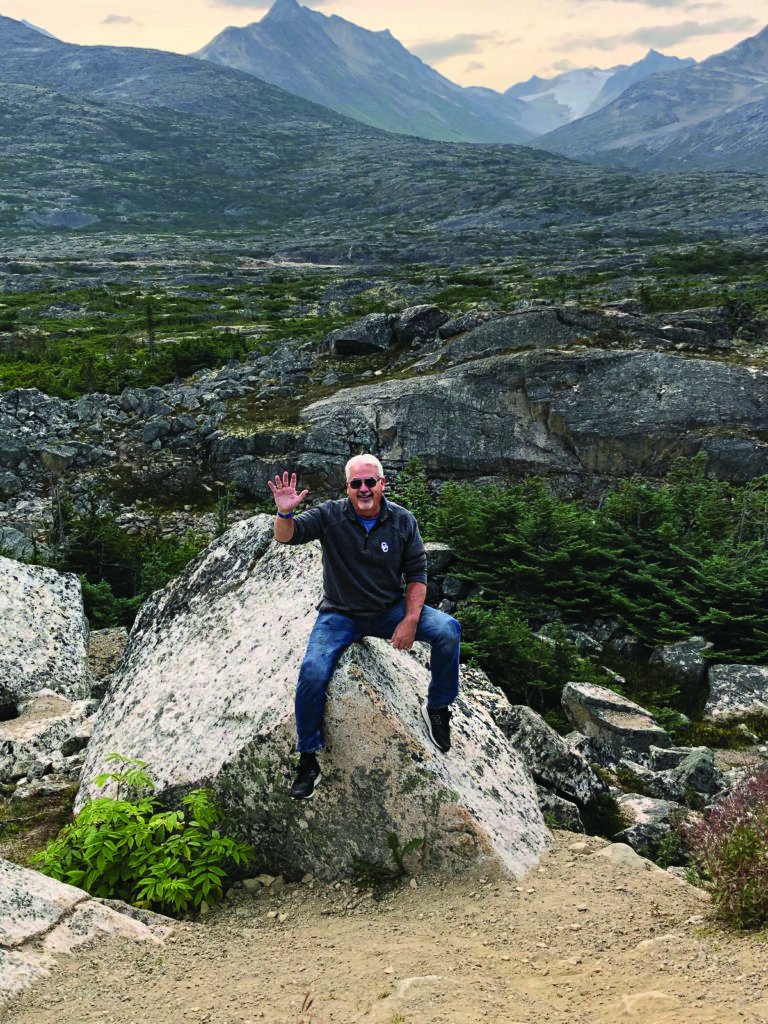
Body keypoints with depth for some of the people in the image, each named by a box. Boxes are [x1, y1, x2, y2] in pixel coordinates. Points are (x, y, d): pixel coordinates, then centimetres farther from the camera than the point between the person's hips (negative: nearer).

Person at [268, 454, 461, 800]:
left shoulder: (402, 521, -2)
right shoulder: (330, 516, -6)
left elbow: (417, 574, 0)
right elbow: (287, 536, -14)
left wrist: (410, 620, -11)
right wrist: (285, 513, -37)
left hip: (390, 610, 2)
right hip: (340, 615, -1)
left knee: (448, 630, -20)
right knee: (312, 672, -25)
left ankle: (437, 708, 1)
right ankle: (309, 757, -6)